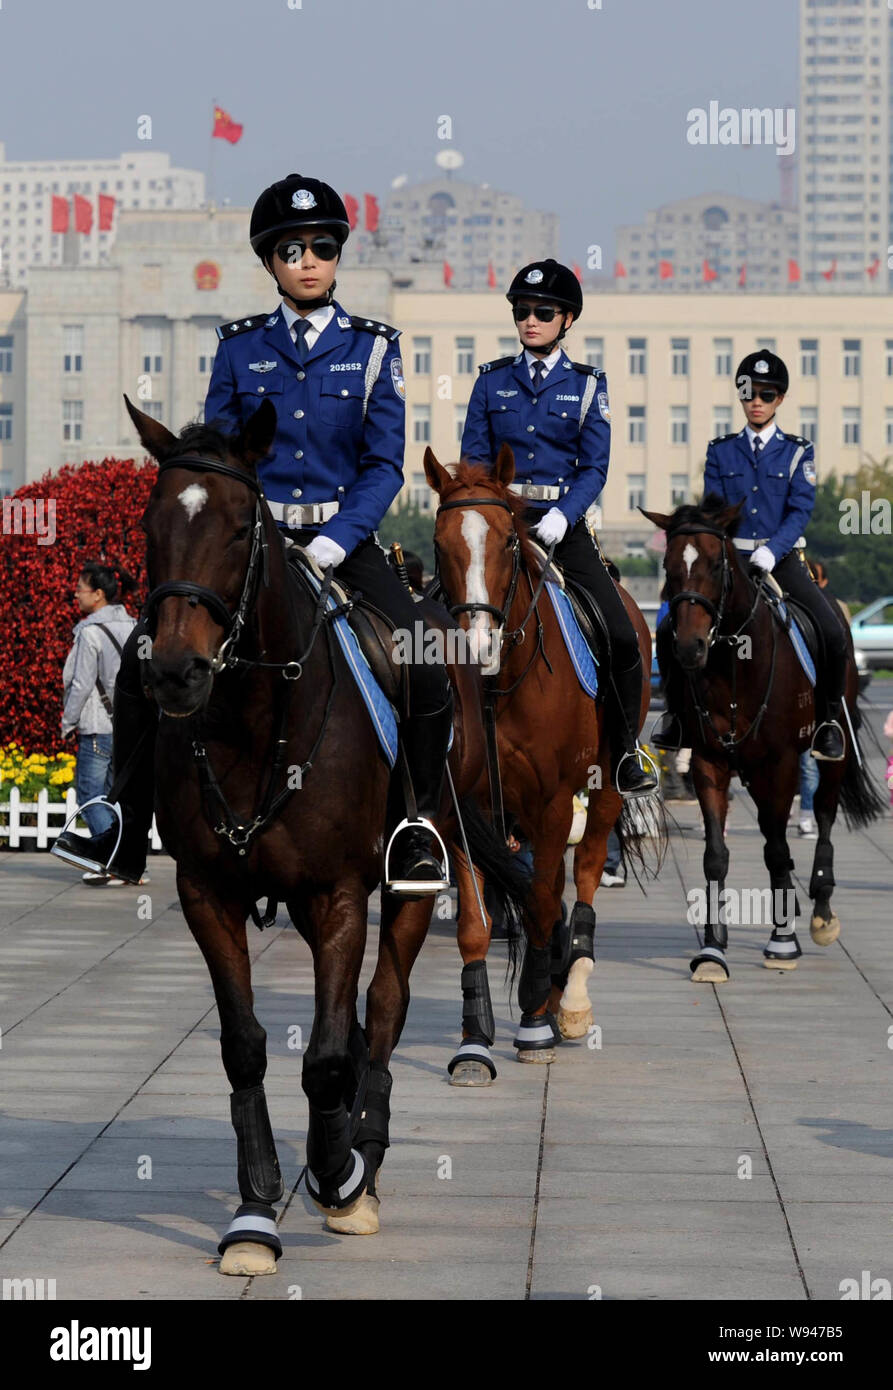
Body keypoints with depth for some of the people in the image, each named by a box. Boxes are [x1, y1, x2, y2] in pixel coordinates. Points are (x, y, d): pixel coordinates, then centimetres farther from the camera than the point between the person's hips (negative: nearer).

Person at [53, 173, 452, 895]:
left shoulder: (372, 347, 3)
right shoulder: (241, 348, 7)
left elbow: (384, 464, -3)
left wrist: (331, 547, -17)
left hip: (345, 542, -1)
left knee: (428, 674, -23)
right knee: (140, 665, -11)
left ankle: (418, 832, -6)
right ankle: (124, 837, 2)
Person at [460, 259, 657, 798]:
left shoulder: (587, 385, 7)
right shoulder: (492, 381, 9)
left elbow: (594, 467, -1)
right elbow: (474, 459, 7)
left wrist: (560, 517, -17)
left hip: (563, 525, -1)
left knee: (622, 636, -13)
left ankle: (626, 753, 2)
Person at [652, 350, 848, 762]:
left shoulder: (797, 452, 6)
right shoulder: (721, 451, 10)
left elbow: (801, 509, -5)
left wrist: (772, 550, -21)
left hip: (780, 560, -1)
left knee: (833, 635, -21)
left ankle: (829, 719, 0)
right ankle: (676, 714, 6)